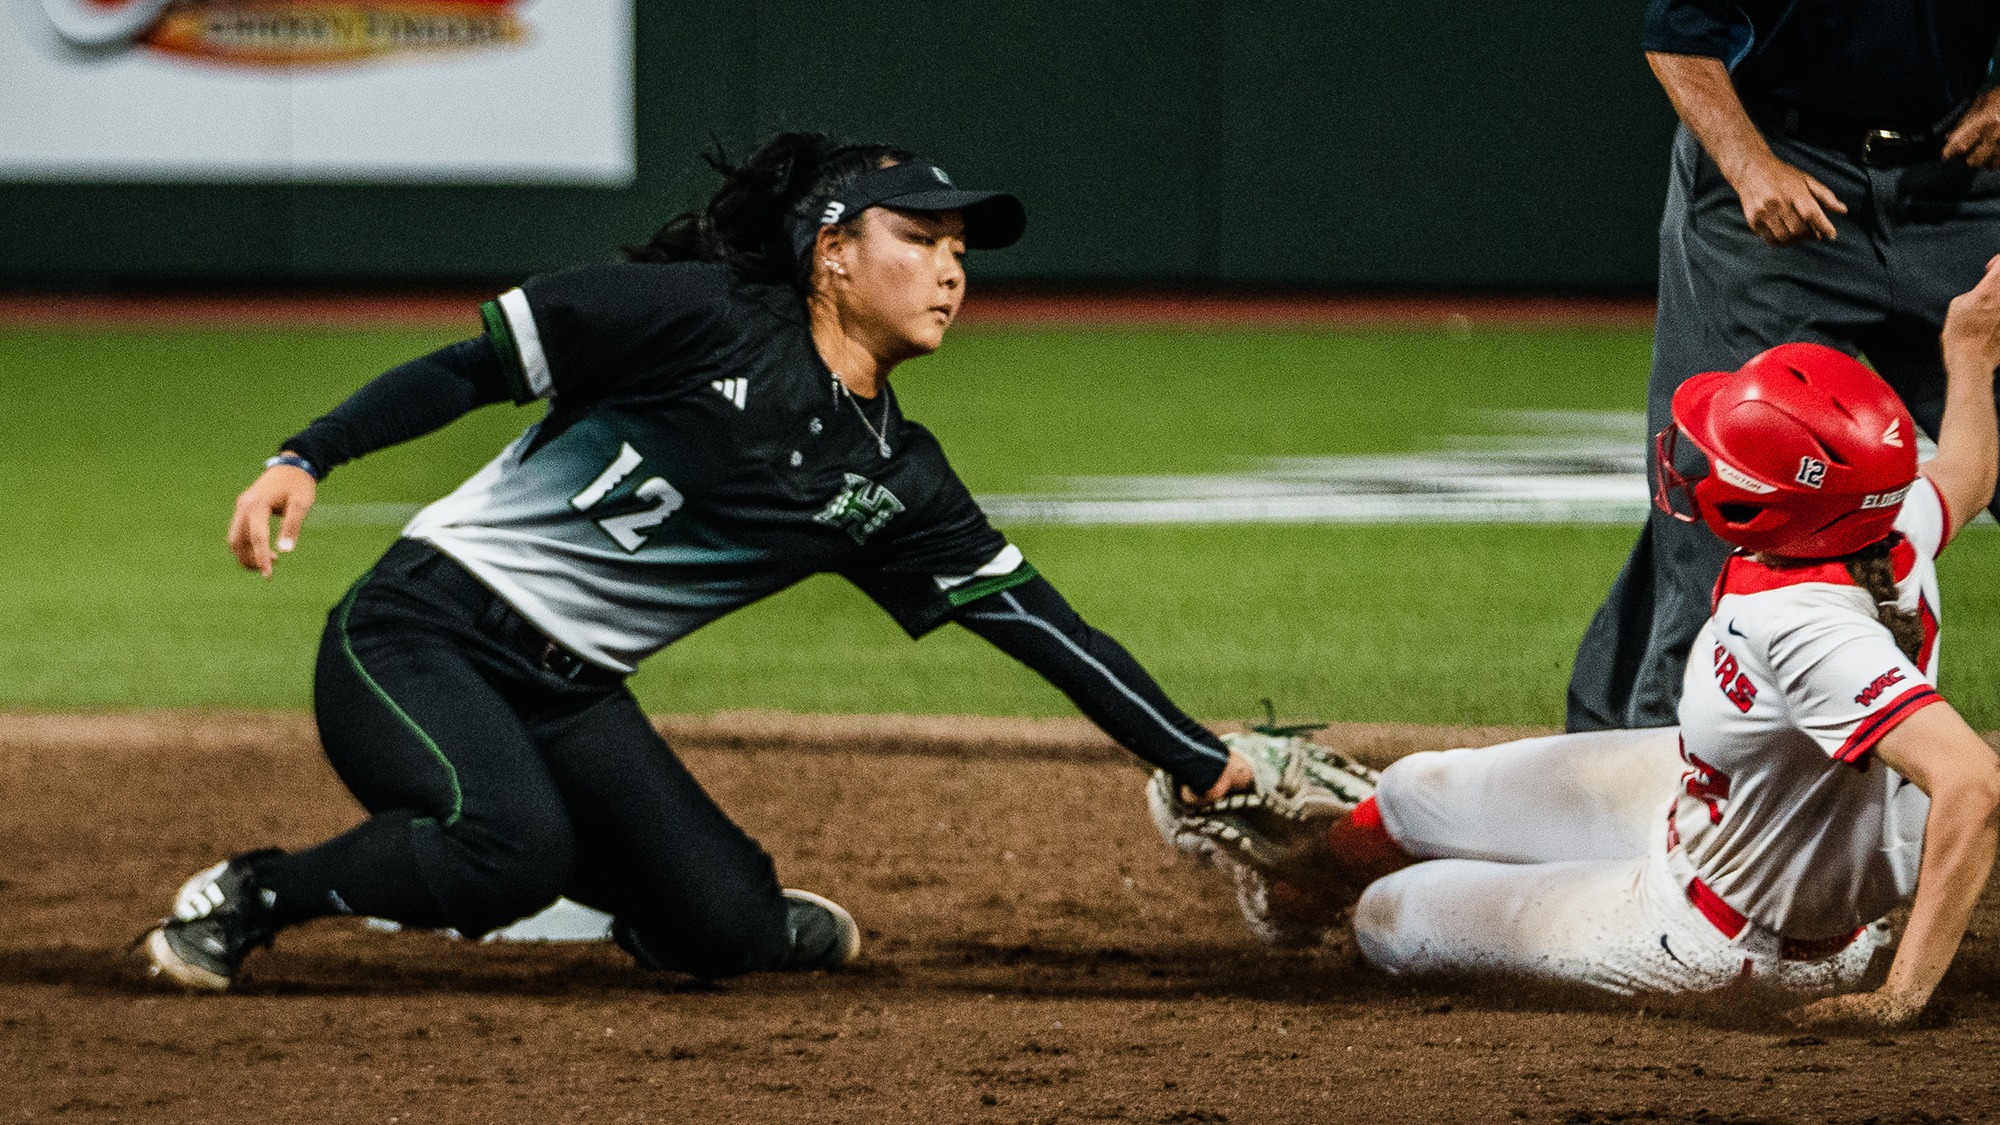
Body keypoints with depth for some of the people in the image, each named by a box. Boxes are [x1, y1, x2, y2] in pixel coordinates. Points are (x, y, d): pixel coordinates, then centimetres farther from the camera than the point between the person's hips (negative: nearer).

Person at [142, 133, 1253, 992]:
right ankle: (243, 898, -11)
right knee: (515, 846, -32)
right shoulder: (705, 318, -12)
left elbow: (1037, 620, 6)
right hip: (421, 636, -6)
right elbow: (469, 369, -11)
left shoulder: (895, 479, 6)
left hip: (574, 698, 6)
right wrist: (307, 459, -22)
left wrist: (1205, 762, 2)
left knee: (731, 927, -4)